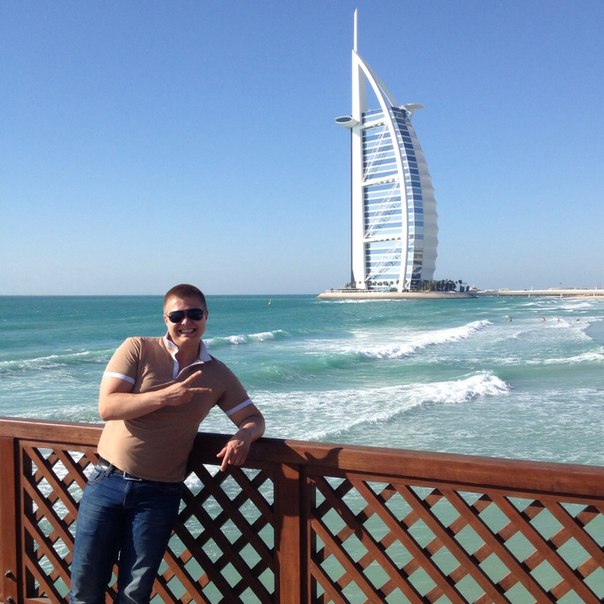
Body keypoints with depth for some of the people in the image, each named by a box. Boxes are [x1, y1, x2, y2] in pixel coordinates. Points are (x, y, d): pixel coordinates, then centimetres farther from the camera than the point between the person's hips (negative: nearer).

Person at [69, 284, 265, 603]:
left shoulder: (219, 375, 2)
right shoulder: (137, 349, -5)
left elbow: (253, 418, 8)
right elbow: (106, 407, -13)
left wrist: (243, 436, -16)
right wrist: (164, 397, -22)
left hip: (159, 495, 1)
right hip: (107, 481, -1)